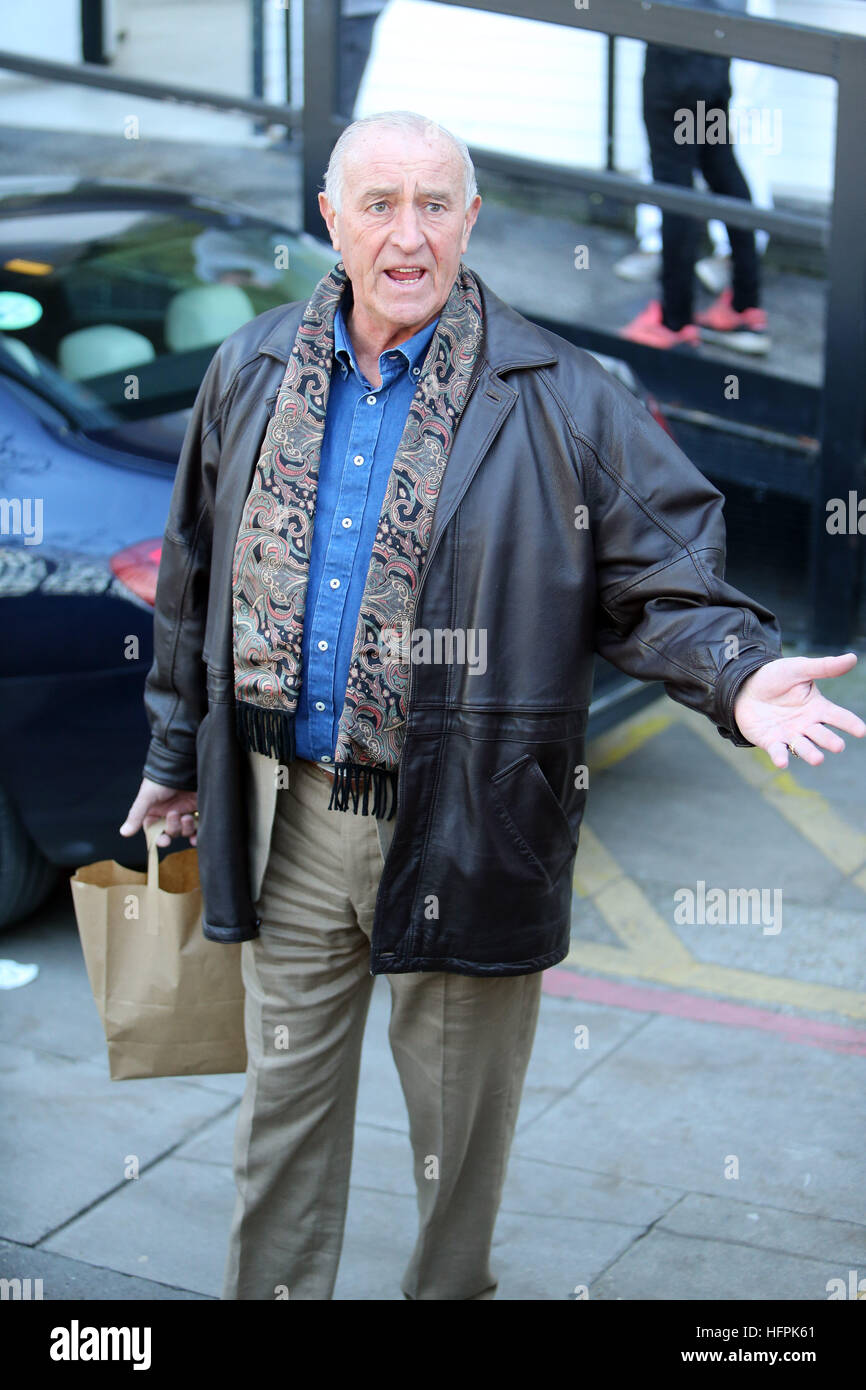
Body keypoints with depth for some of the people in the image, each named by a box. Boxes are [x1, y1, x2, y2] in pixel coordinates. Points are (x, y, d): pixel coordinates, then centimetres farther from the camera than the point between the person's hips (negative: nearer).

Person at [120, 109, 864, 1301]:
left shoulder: (564, 400, -7)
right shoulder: (252, 376, 5)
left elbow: (663, 575, -6)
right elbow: (199, 577, 14)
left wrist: (737, 672, -26)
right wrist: (178, 754, 19)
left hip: (463, 830, -3)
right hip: (286, 814, 3)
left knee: (459, 1117, 13)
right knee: (285, 1100, 14)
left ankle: (450, 1289, 35)